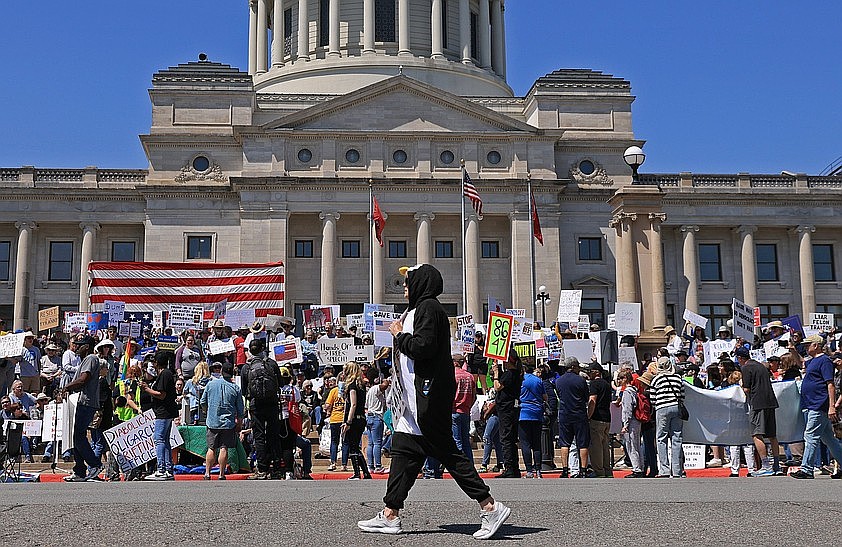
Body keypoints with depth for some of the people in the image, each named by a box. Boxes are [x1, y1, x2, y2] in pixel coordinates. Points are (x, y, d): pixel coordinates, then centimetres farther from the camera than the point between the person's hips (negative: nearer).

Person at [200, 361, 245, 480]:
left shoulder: (211, 384, 0)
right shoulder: (236, 388, -2)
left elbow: (203, 402, 9)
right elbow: (240, 410, 2)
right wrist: (239, 424, 13)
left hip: (212, 422, 1)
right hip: (228, 423, -1)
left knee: (211, 448, 9)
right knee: (224, 448, 1)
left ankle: (207, 473, 8)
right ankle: (221, 474, 2)